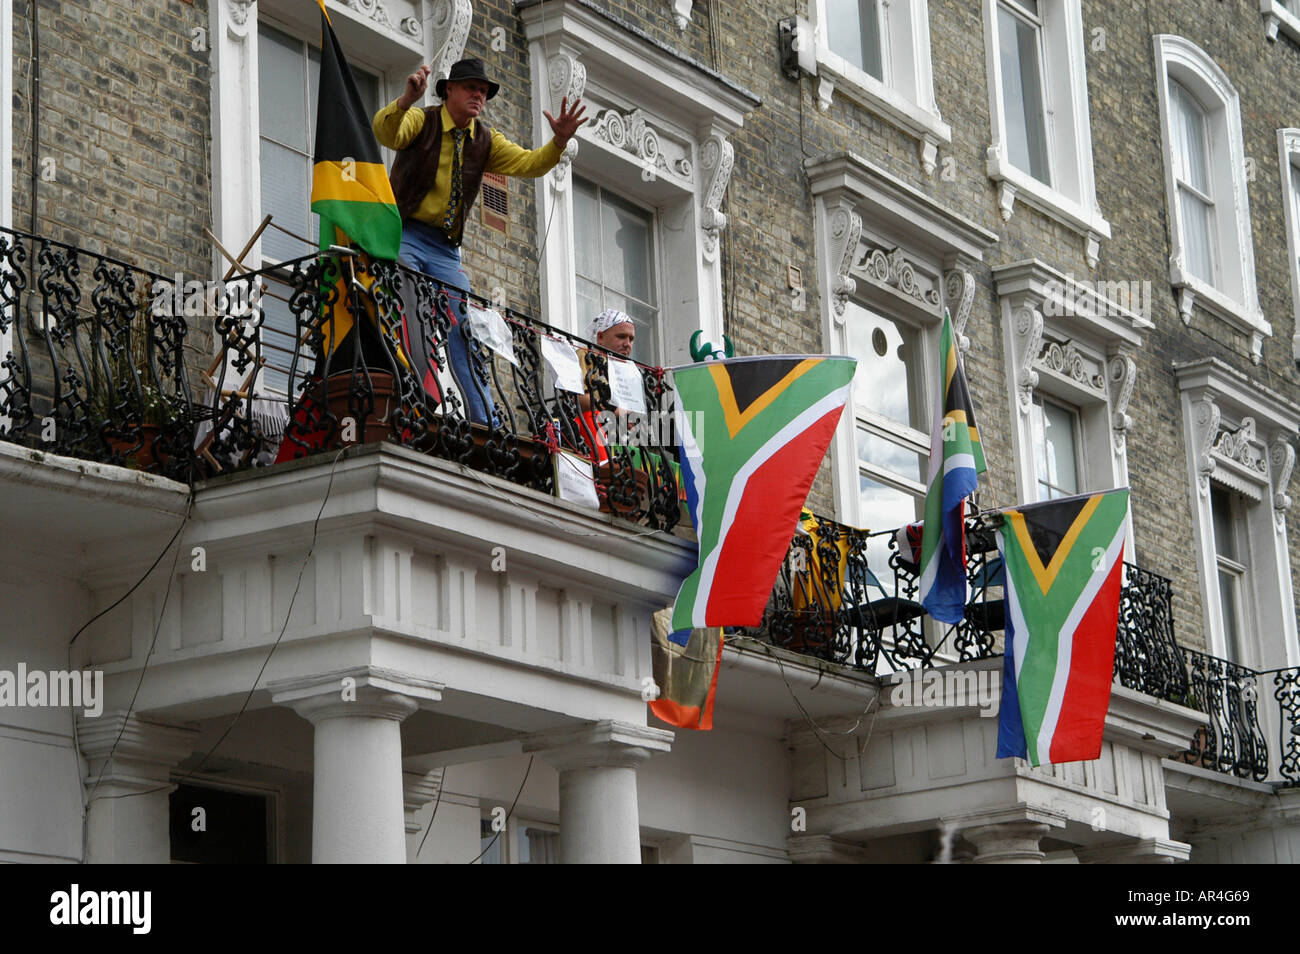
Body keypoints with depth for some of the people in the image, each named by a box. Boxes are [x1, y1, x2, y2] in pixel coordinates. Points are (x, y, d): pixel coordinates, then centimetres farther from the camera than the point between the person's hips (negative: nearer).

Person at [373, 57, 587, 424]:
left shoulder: (486, 141, 11)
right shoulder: (421, 120, -3)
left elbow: (528, 164, -1)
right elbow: (385, 133, -24)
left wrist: (559, 141, -21)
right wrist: (407, 100, -45)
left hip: (446, 249, 5)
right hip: (403, 237, -5)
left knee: (465, 330, -4)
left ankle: (485, 422, -6)